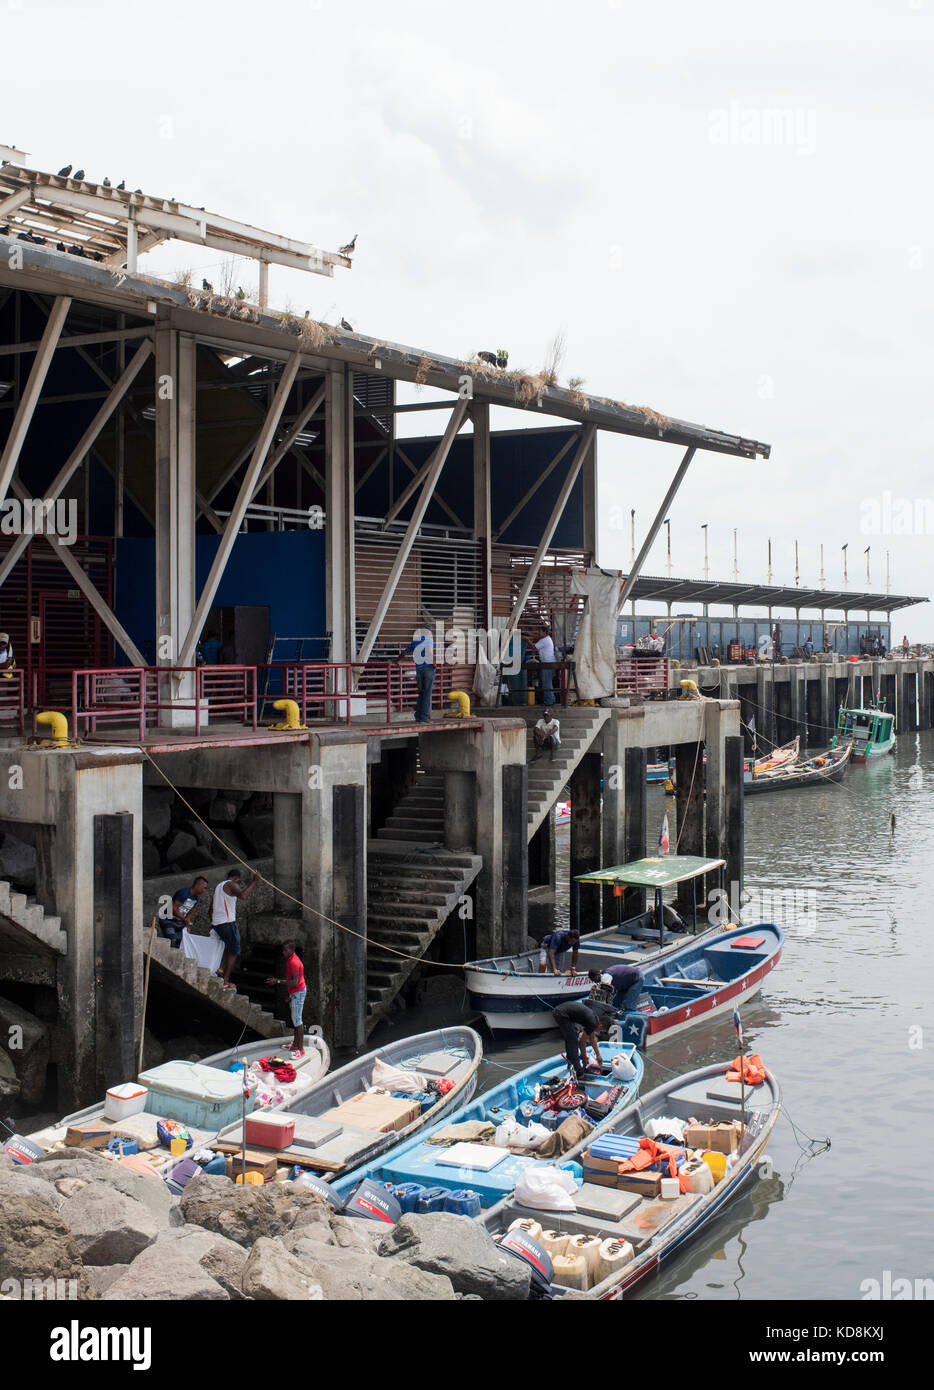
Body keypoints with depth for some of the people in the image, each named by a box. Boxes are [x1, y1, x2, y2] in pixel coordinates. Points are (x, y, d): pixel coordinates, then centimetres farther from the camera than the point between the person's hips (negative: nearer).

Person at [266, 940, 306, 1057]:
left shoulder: (294, 962, -23)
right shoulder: (290, 960, 9)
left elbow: (295, 982, -27)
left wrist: (277, 982, -26)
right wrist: (289, 996, 20)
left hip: (298, 993, -10)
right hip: (294, 993, 10)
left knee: (297, 1020, -9)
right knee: (295, 1019, 17)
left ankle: (300, 1049, -7)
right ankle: (295, 1045, 26)